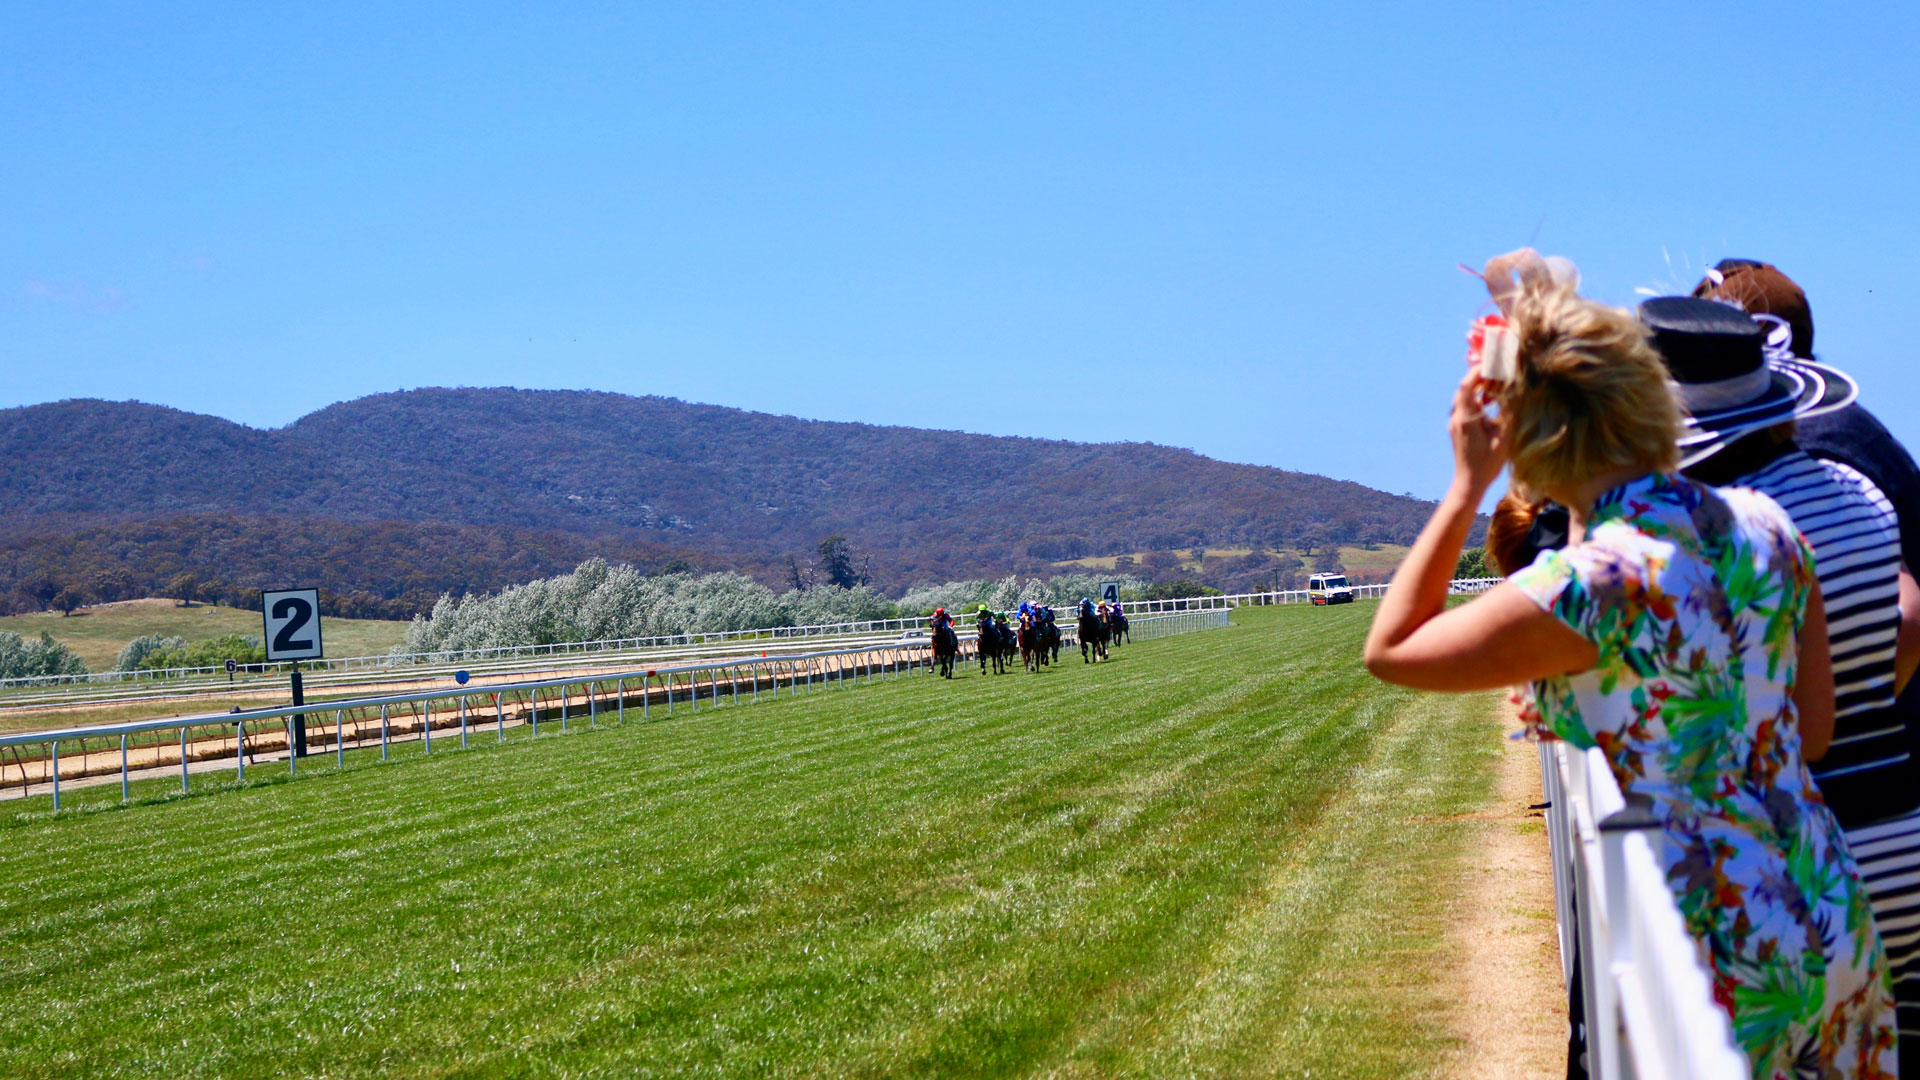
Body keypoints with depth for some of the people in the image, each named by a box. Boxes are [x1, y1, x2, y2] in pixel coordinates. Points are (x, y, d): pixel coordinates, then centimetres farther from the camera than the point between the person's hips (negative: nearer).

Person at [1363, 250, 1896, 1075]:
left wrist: (1467, 485, -4)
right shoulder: (1763, 524, -1)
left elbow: (1389, 652, -7)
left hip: (1718, 956, -7)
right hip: (1832, 918, 7)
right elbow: (1813, 729, 9)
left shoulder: (1588, 587, -21)